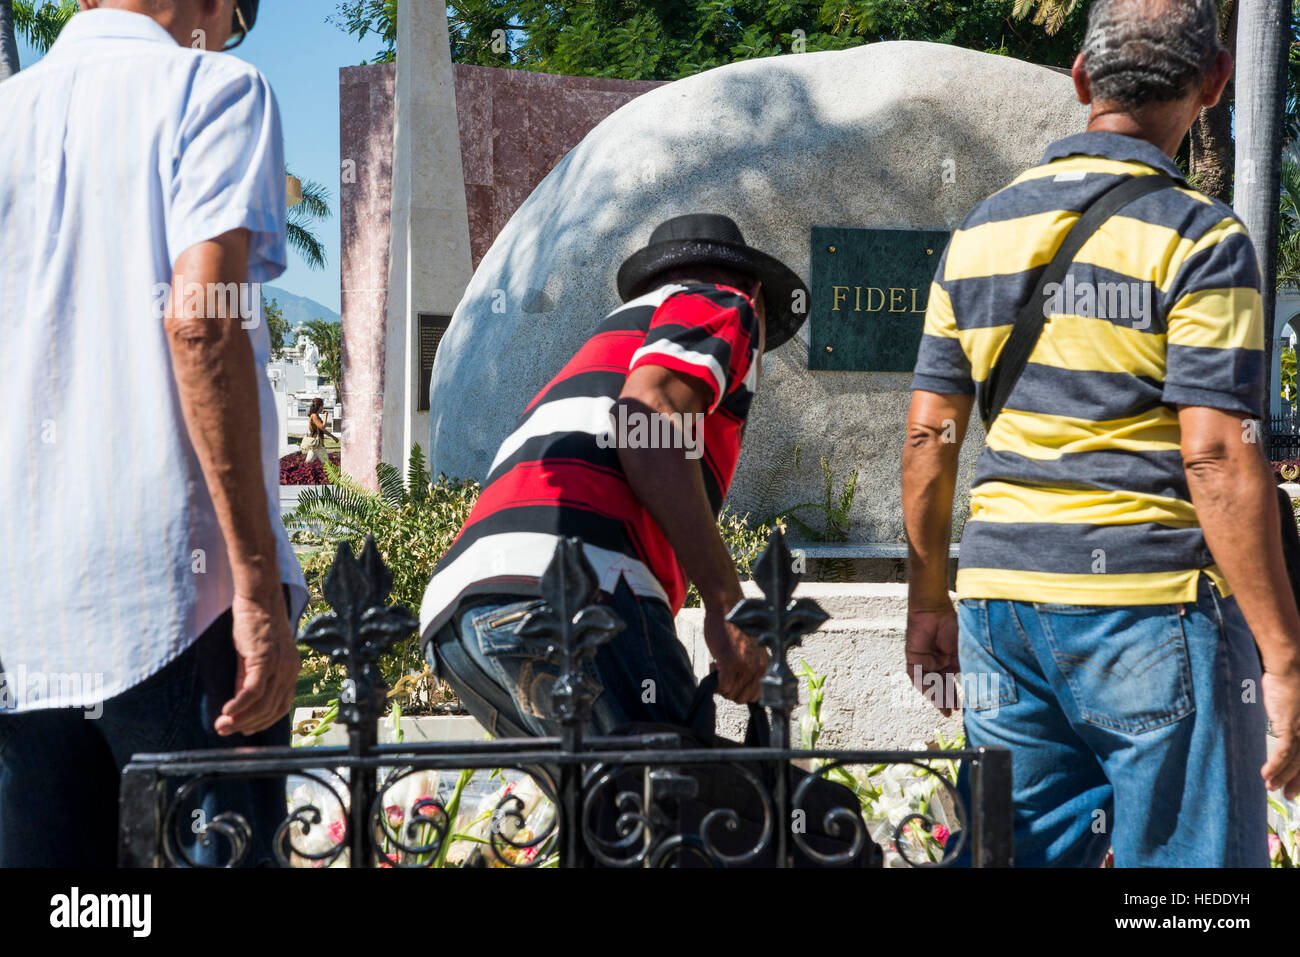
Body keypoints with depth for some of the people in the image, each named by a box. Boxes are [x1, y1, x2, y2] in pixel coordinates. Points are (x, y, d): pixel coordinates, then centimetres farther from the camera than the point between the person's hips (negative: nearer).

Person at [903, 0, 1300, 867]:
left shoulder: (980, 232, 11)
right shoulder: (1200, 239, -8)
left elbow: (929, 437, 11)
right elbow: (1218, 459, -15)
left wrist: (929, 601, 21)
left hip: (1001, 600, 6)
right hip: (1152, 601, -6)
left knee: (1027, 849, 12)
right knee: (1187, 857, 2)